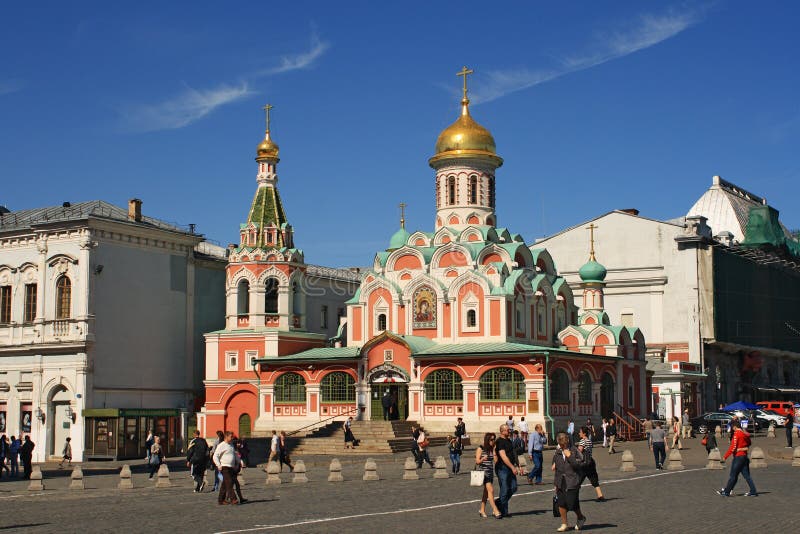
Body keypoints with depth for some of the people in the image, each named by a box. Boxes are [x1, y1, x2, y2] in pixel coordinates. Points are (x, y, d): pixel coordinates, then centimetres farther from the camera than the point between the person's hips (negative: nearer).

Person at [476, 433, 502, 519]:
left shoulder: (492, 449, 10)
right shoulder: (480, 449, -7)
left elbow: (495, 461, 10)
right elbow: (477, 461, -9)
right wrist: (483, 459, -29)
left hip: (490, 472, 7)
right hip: (483, 471, -7)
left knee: (486, 491, 12)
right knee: (490, 490, -16)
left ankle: (482, 510, 22)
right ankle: (495, 510, -17)